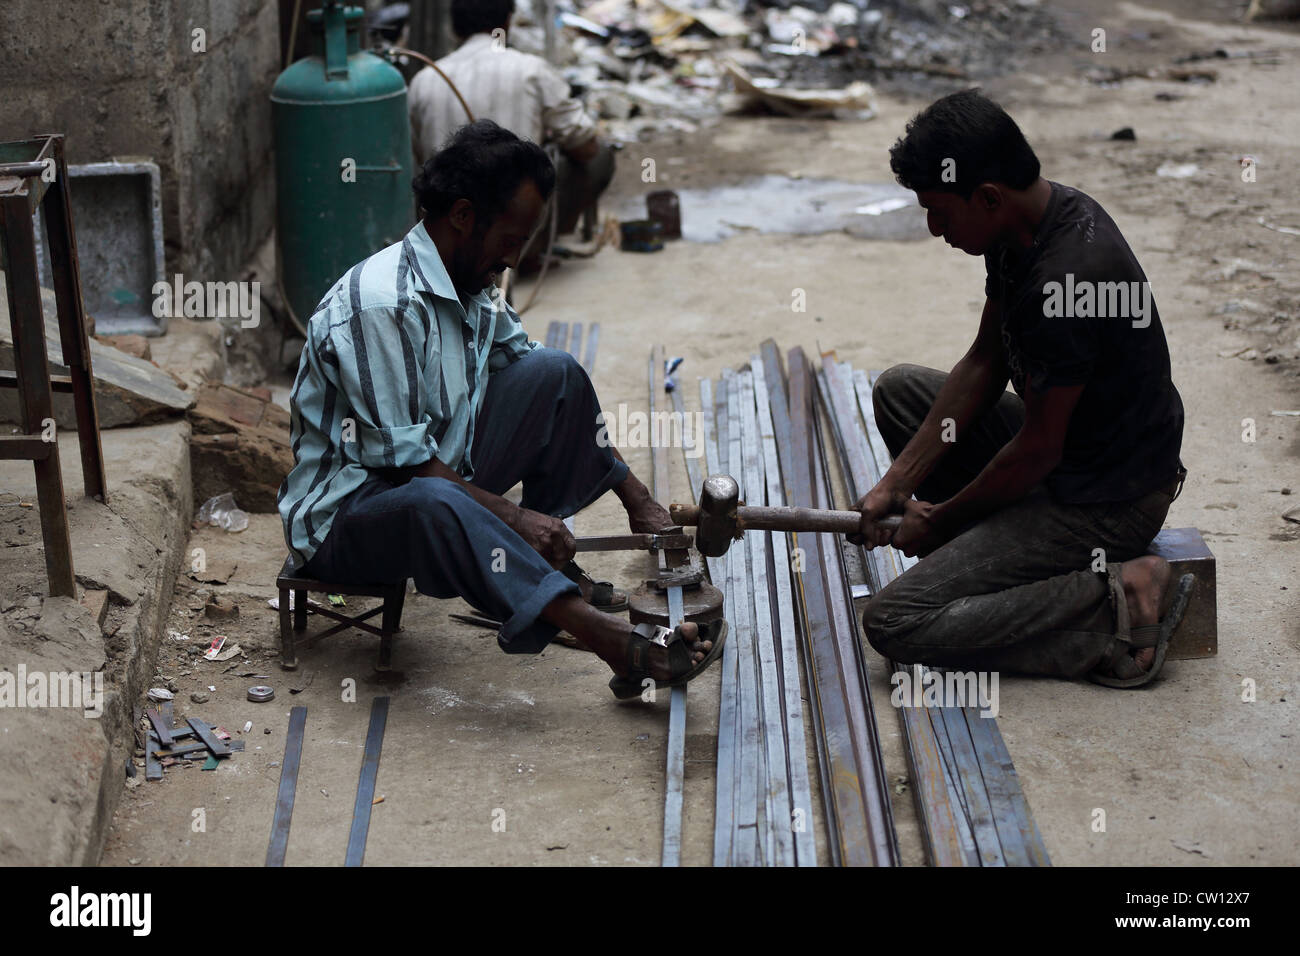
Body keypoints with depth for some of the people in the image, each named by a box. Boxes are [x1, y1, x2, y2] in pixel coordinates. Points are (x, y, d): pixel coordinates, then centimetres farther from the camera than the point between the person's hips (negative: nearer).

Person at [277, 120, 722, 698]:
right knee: (431, 503, -44)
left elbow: (555, 403, 13)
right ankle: (619, 645, -49)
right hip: (341, 515, -9)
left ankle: (547, 575, -3)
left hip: (440, 476, 9)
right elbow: (404, 460, -24)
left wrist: (637, 499, 6)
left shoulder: (472, 293, 6)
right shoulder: (382, 303, -24)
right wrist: (512, 516, -23)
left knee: (557, 372, 0)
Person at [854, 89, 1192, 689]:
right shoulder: (1034, 219, -1)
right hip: (1066, 445, 10)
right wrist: (896, 484, 4)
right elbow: (984, 364, 8)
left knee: (893, 623, -15)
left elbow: (1038, 451, -23)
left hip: (1108, 503, -10)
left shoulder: (1066, 276, -31)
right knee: (899, 389, 19)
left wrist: (939, 518, -7)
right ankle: (985, 552, 11)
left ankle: (1110, 606, -12)